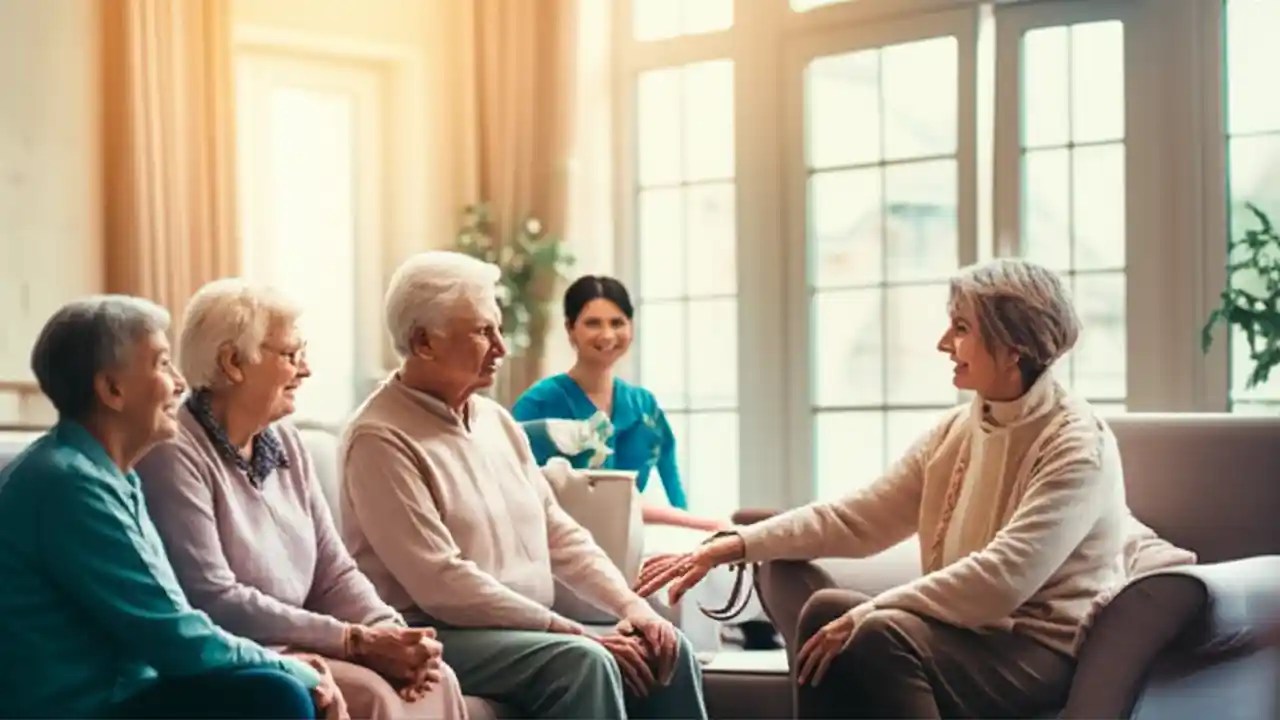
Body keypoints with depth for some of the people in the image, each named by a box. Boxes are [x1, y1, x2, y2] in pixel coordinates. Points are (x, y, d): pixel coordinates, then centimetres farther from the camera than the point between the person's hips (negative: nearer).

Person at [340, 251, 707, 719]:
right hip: (436, 639, -8)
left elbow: (559, 534, 15)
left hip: (528, 628, 8)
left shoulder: (495, 420, 13)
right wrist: (576, 632, -21)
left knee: (665, 651, -8)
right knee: (582, 661, -29)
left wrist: (630, 605, -3)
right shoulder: (380, 439, -14)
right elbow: (442, 584, -21)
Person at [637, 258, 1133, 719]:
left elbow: (1004, 576, -25)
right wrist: (735, 546, -3)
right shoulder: (959, 430, 9)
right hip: (977, 634, 8)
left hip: (1048, 651, -7)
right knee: (827, 611, -10)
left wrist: (867, 616, -26)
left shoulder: (1078, 446, -15)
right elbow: (858, 517, 6)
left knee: (882, 636, -28)